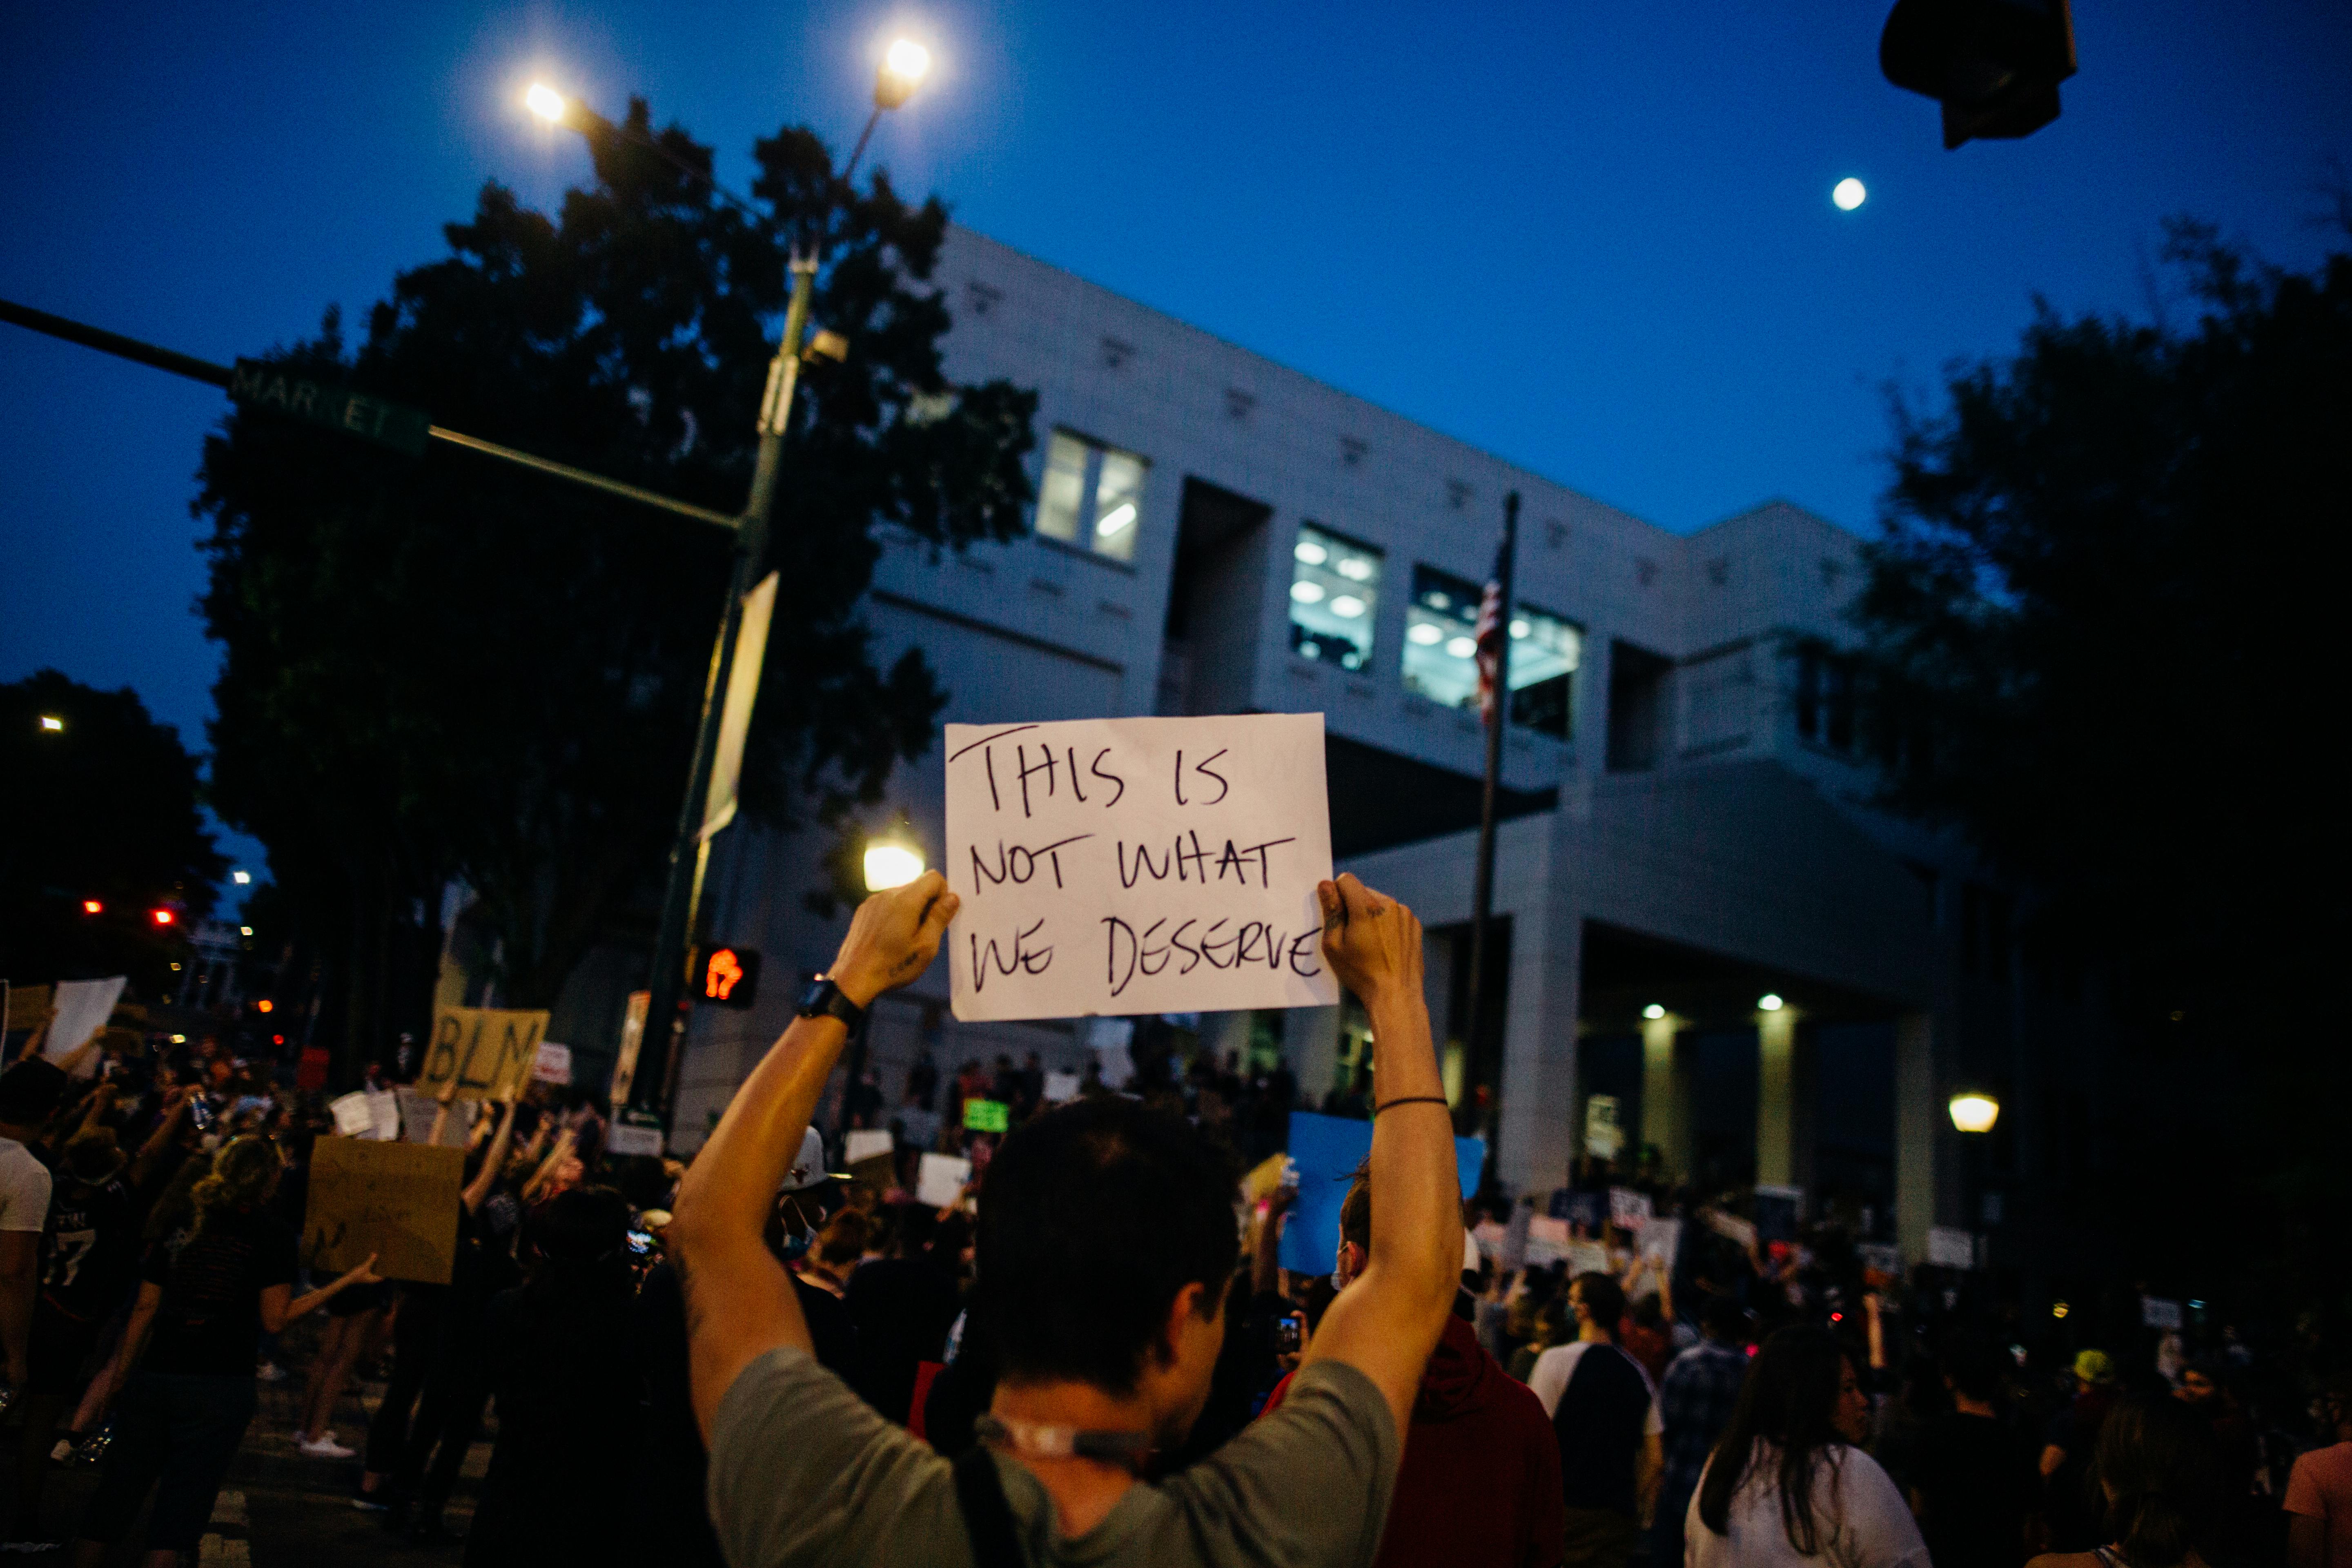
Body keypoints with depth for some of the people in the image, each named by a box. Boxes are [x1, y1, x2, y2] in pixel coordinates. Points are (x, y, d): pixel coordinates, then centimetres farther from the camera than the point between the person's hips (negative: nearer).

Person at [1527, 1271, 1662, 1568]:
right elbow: (1656, 1459, 10)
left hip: (1566, 1510, -5)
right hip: (1620, 1519, 5)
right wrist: (1633, 1507, 20)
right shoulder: (1638, 1373, 9)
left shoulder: (1557, 1360, -8)